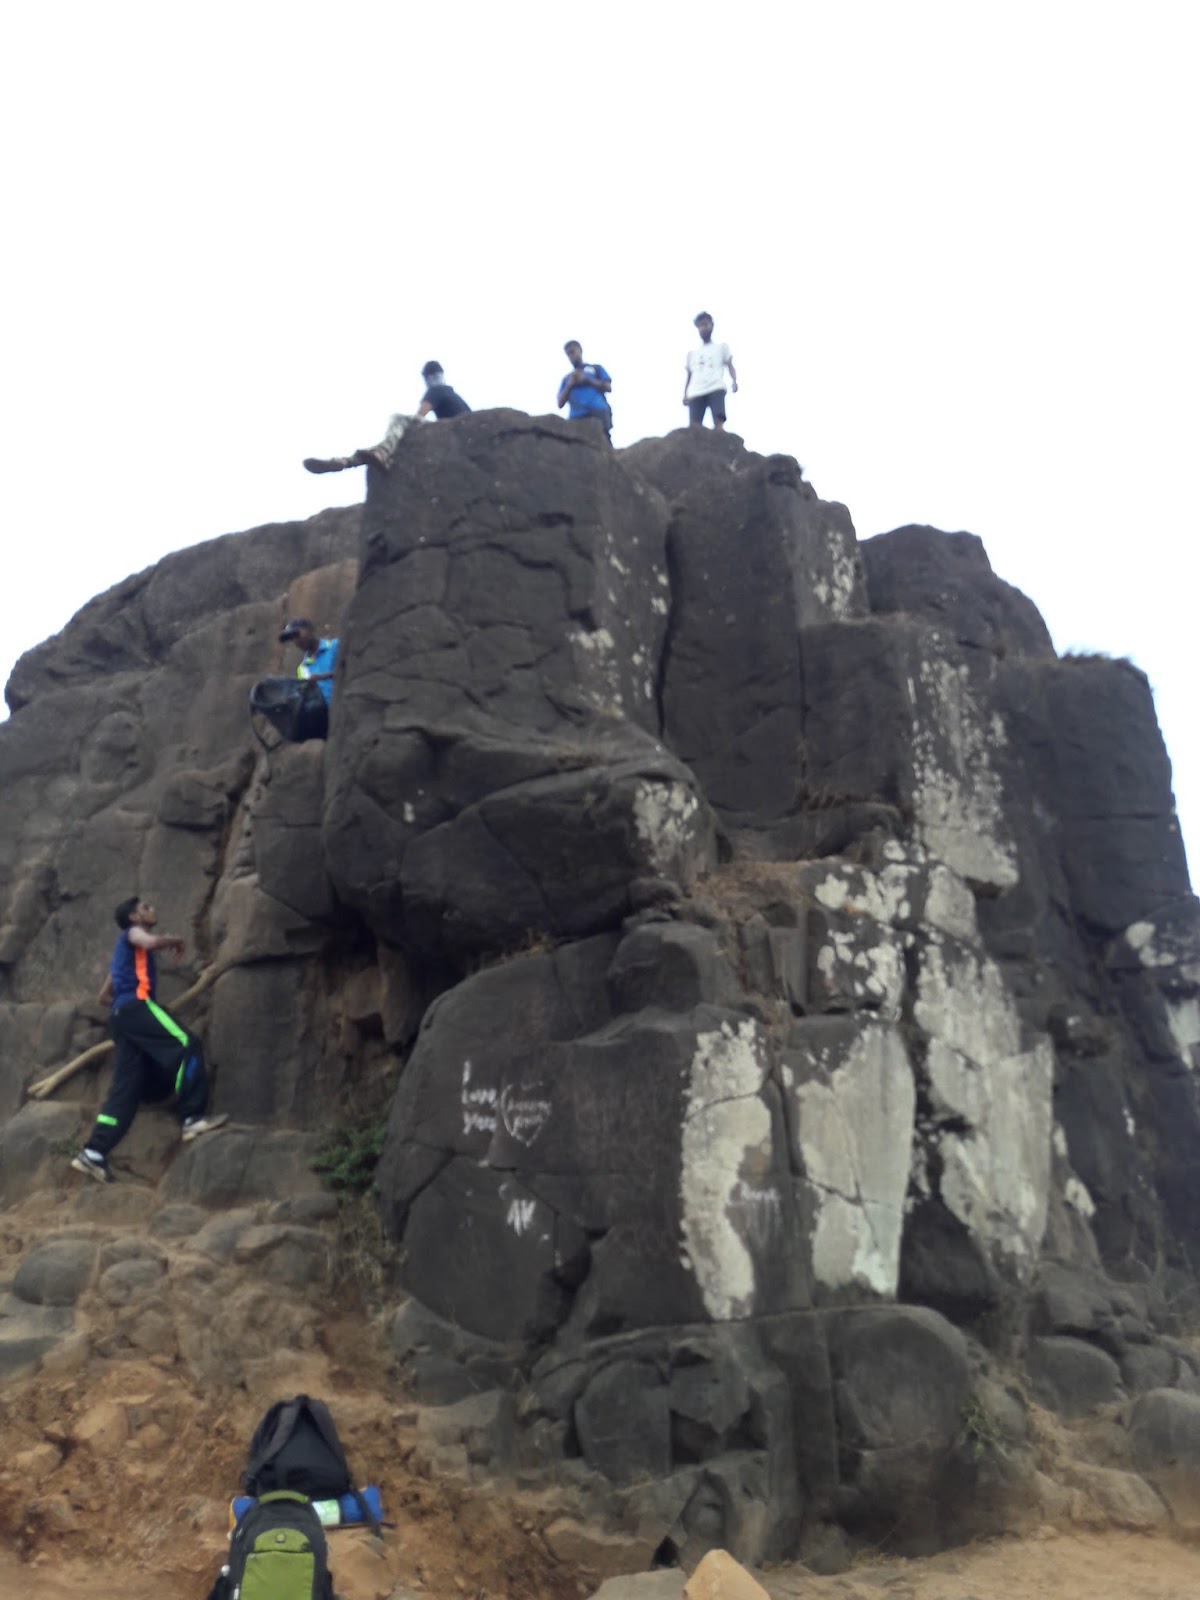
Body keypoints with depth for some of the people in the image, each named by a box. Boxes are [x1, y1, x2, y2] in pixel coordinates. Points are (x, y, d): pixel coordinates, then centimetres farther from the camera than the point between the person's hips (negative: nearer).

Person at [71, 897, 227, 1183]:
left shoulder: (126, 950, 33)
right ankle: (193, 1118, -26)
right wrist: (175, 941, -1)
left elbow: (103, 996, 35)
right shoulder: (132, 932, 8)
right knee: (187, 1045, -19)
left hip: (121, 1014, 9)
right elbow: (151, 941, -19)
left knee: (126, 1087, 4)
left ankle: (93, 1153, 0)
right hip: (136, 1005, -9)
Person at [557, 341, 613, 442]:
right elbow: (560, 404, 18)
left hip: (599, 412, -1)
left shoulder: (595, 368, 25)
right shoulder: (567, 378, 29)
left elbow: (608, 388, 9)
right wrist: (569, 385, 5)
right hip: (577, 417, 1)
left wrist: (586, 379, 4)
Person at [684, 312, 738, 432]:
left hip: (716, 388, -3)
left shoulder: (721, 347, 23)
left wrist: (734, 381, -9)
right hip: (696, 392, 3)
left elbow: (730, 365, 11)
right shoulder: (692, 353, 31)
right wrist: (685, 395, 10)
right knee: (693, 426, -17)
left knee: (718, 422, -22)